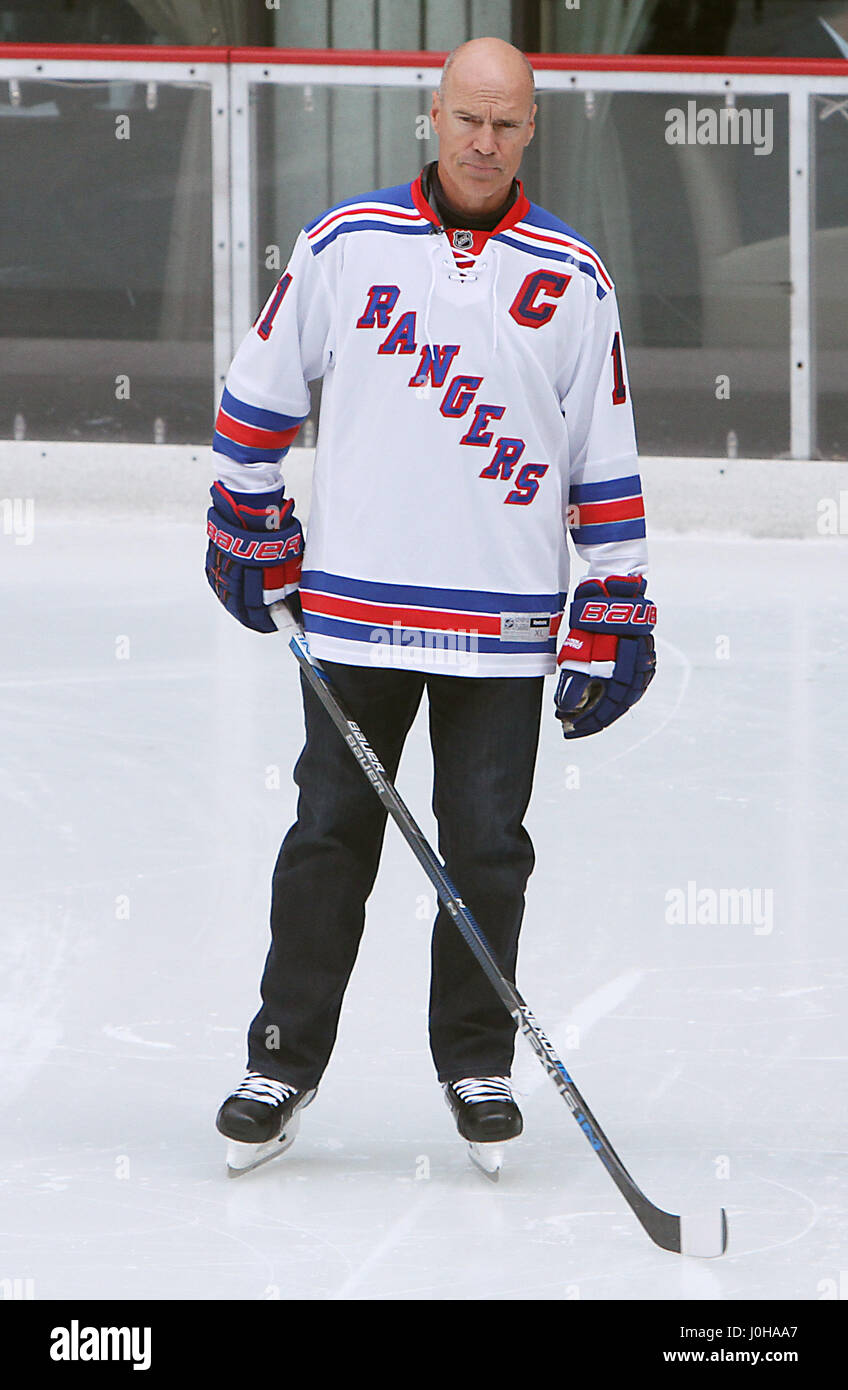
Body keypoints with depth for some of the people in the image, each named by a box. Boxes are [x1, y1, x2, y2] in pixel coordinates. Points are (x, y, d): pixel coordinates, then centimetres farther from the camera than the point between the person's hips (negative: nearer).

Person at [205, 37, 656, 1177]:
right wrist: (252, 539, 12)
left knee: (487, 850, 3)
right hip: (354, 603, 0)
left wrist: (615, 619, 3)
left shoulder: (572, 279, 3)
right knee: (330, 836, 2)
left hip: (503, 622, 0)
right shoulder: (344, 245, 1)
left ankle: (476, 1061, 17)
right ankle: (285, 1061, 12)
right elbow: (259, 396, 12)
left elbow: (606, 463, 6)